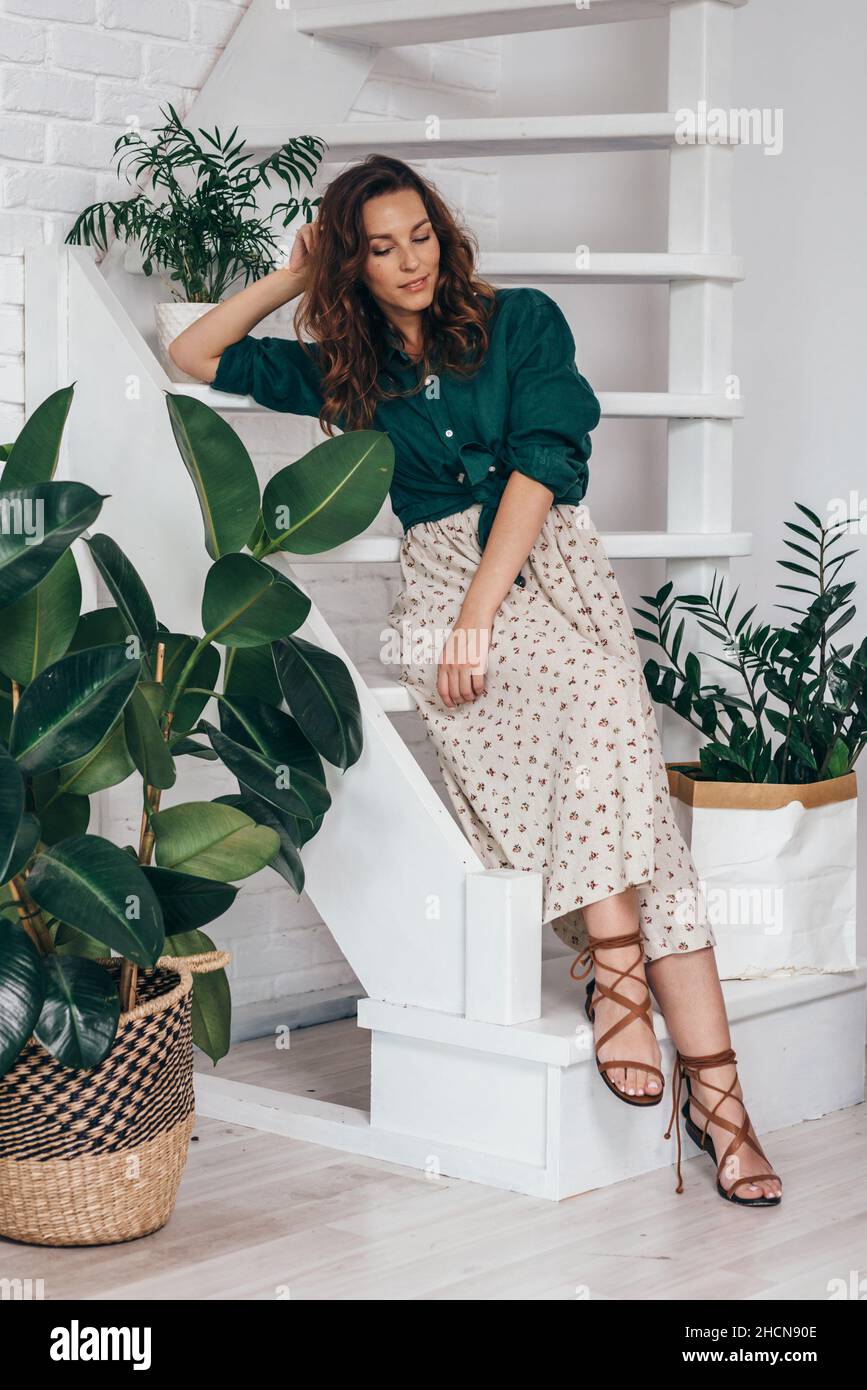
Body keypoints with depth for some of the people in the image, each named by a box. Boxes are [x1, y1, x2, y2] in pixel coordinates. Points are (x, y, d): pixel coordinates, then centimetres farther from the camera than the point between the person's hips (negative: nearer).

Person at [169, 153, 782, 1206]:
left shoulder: (521, 321, 10)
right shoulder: (345, 371, 18)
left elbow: (540, 458, -4)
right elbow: (193, 356, 25)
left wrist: (480, 612, -15)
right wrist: (294, 277, 18)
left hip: (552, 562, 1)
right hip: (439, 580, -1)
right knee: (601, 687, -31)